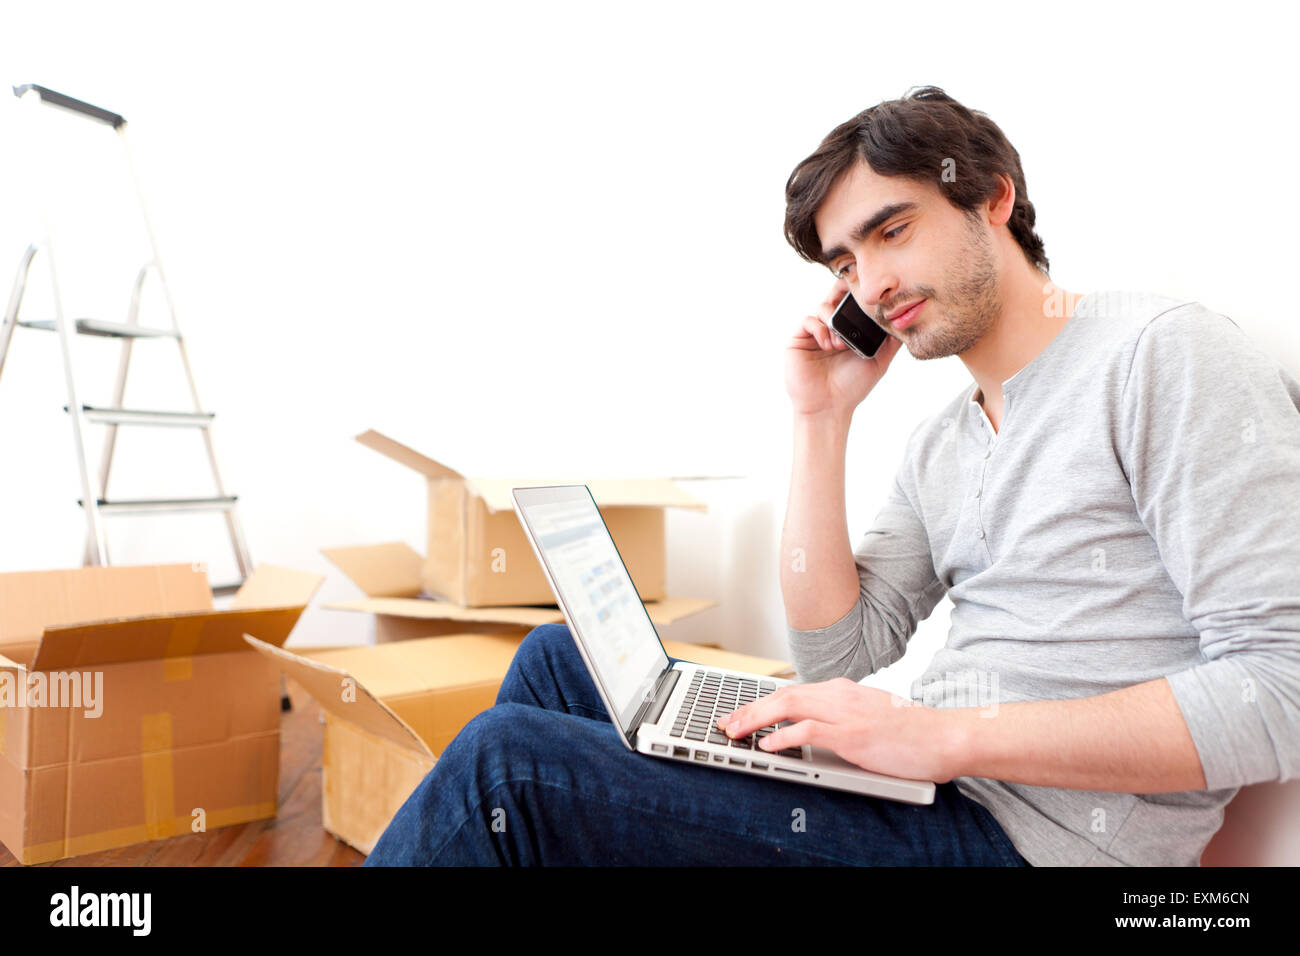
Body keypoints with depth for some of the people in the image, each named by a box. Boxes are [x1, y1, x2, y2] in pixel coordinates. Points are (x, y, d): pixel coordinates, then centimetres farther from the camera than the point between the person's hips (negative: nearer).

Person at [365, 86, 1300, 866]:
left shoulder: (1164, 352, -9)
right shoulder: (937, 449, 13)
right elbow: (837, 660, 4)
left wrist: (946, 734, -23)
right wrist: (822, 422, 1)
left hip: (1022, 832, -7)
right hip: (926, 786, 7)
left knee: (510, 763, -19)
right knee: (558, 657, 9)